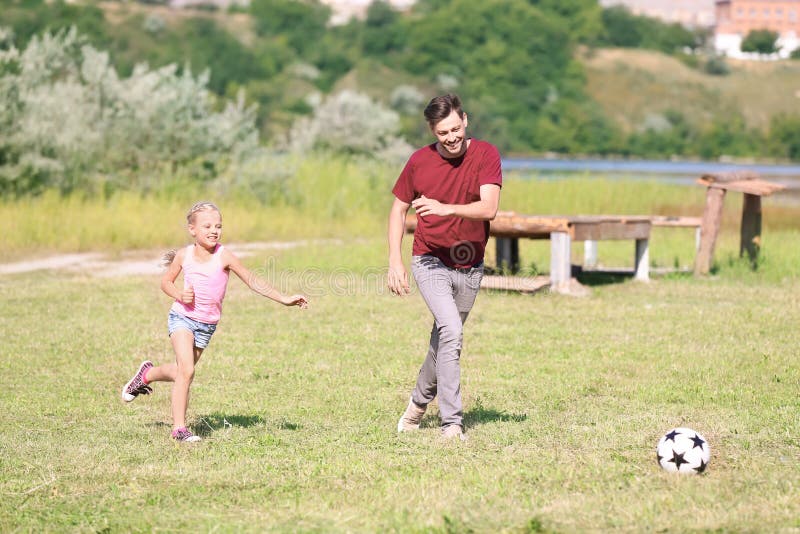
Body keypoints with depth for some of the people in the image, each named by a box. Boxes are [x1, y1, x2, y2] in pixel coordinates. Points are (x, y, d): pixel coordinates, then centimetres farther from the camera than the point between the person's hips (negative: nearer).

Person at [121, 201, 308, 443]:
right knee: (186, 371, -19)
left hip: (207, 324, 2)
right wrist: (179, 295, -14)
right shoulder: (184, 256, -8)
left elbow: (252, 280, -15)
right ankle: (179, 428, -10)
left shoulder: (224, 256, -15)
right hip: (182, 317, -2)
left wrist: (284, 299, -21)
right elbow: (166, 281, 8)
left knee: (181, 372, 15)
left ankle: (147, 374, 47)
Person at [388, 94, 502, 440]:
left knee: (444, 340, 15)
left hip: (470, 267, 2)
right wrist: (395, 261, -2)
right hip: (430, 262, -2)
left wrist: (446, 209, -36)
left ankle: (419, 400, 41)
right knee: (451, 331, -23)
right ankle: (452, 423, -21)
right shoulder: (420, 161, -5)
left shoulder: (486, 155, -8)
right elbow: (399, 209, 7)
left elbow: (489, 207, -21)